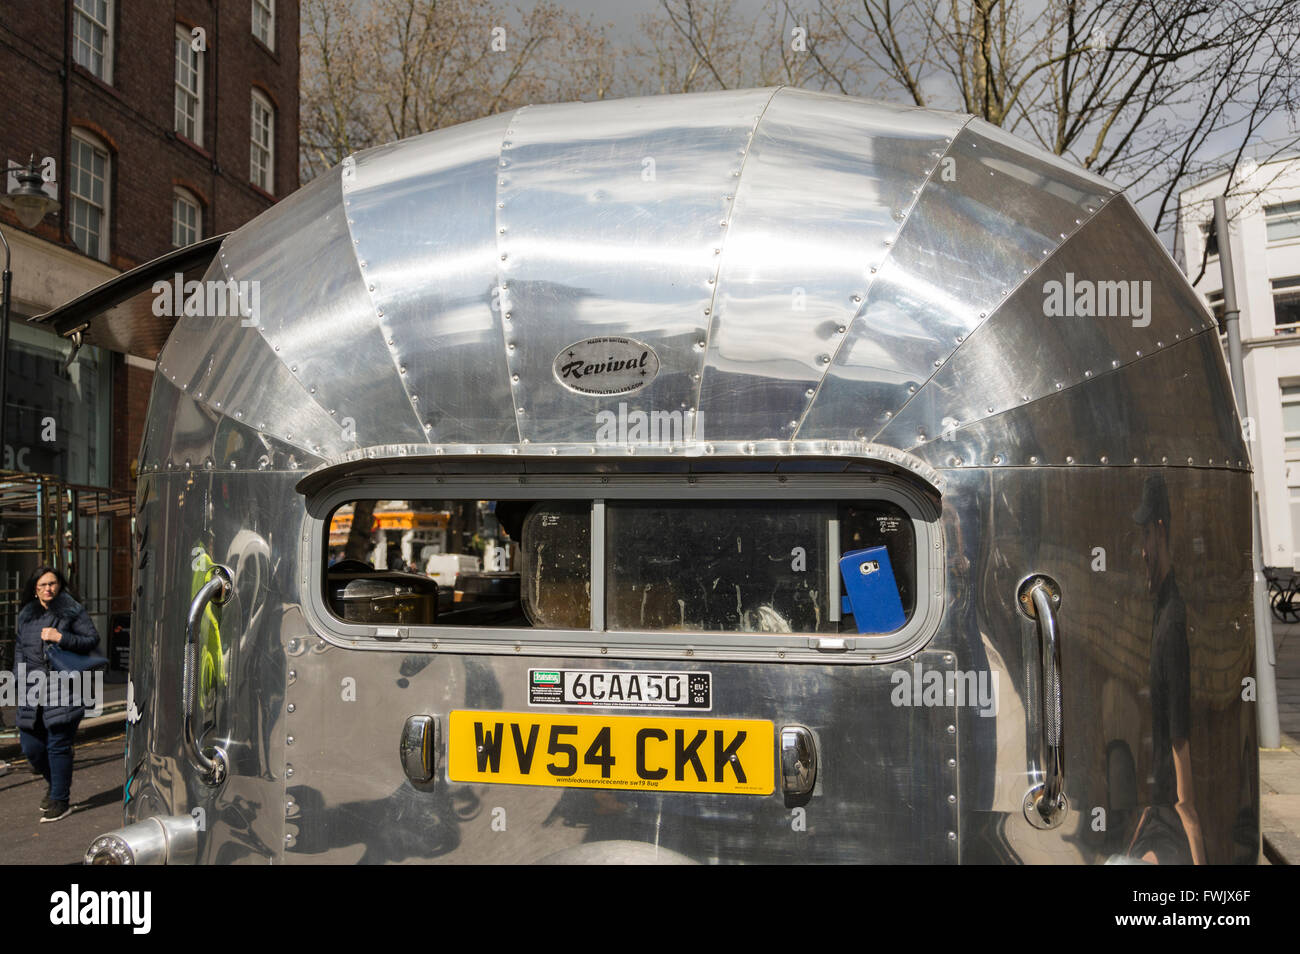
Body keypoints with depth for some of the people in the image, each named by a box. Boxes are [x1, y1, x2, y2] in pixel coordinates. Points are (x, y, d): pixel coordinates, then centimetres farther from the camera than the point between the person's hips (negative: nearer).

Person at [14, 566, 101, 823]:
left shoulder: (73, 611, -1)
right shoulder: (26, 615, 15)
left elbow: (92, 639, -5)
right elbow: (21, 649, 22)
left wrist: (61, 638, -17)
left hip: (64, 688, -5)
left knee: (58, 745, -6)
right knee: (31, 746, 8)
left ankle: (60, 801, 4)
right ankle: (55, 783, 34)